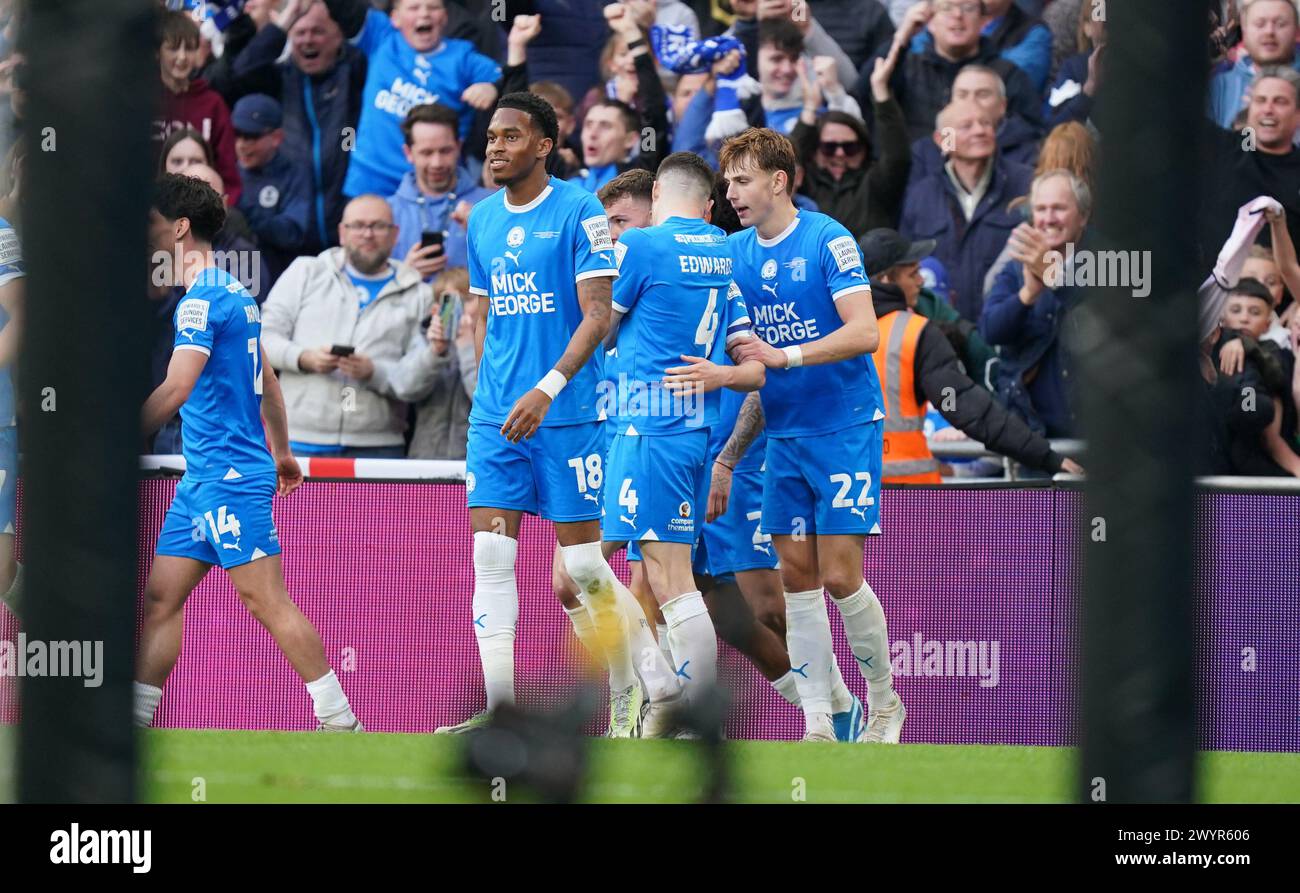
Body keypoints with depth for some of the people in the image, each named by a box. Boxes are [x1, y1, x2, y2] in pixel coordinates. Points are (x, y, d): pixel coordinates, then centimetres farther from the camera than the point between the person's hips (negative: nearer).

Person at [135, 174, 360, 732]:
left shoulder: (203, 300, -15)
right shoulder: (233, 294, 16)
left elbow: (177, 388, -25)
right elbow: (266, 381, 25)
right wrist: (281, 452, 35)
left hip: (229, 478, -10)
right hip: (204, 478, 10)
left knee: (267, 602, -10)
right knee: (161, 598, 7)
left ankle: (340, 722, -9)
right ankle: (134, 721, 6)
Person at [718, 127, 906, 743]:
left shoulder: (827, 241, -11)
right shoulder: (735, 252, 8)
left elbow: (864, 332, -19)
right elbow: (733, 341, 16)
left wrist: (785, 355, -28)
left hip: (844, 427, -6)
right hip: (783, 433, 6)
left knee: (840, 574, -8)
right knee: (797, 576, 2)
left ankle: (884, 704, 10)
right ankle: (820, 722, 5)